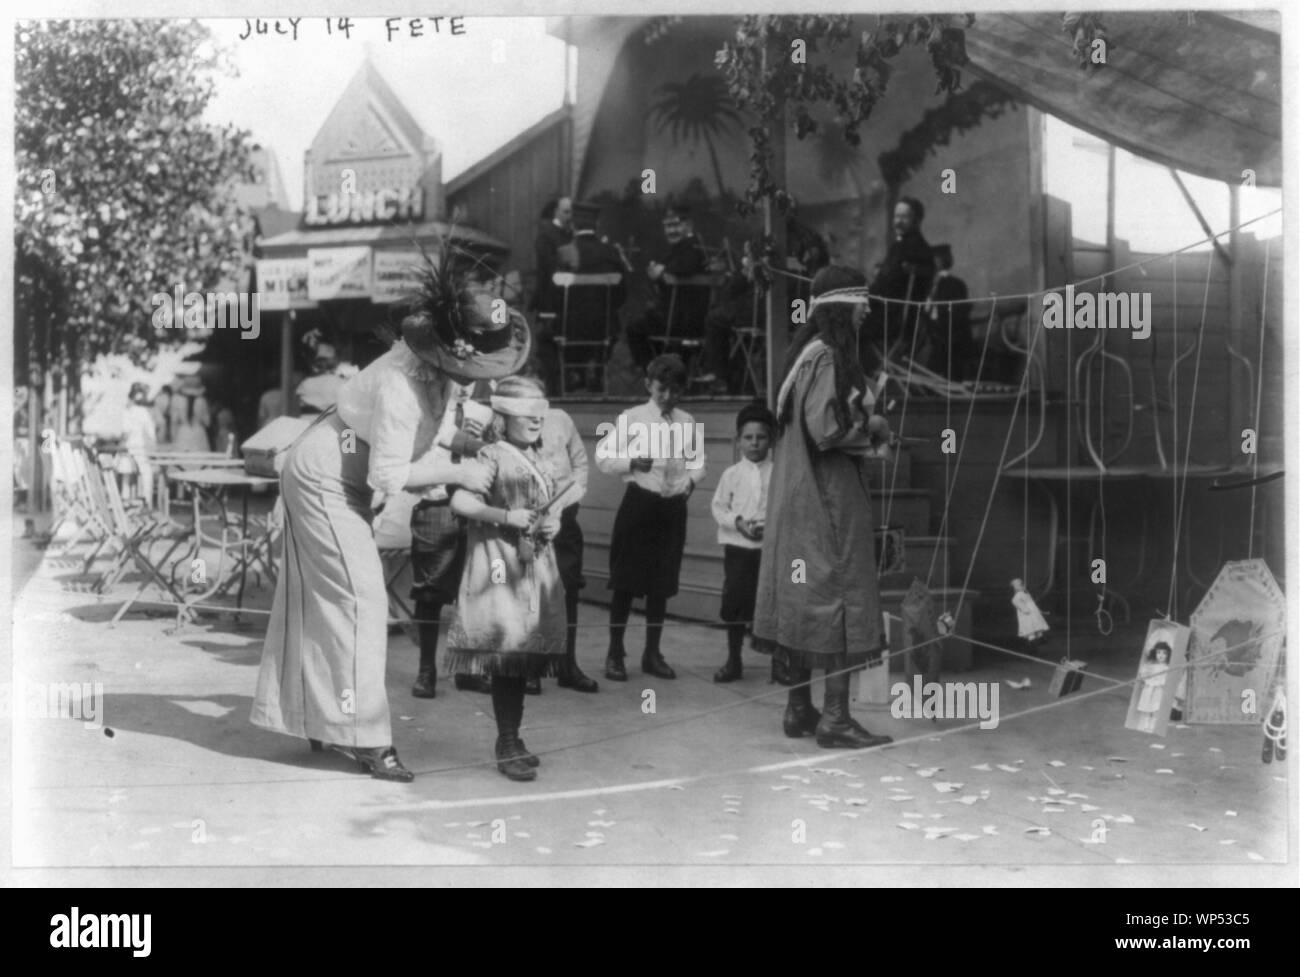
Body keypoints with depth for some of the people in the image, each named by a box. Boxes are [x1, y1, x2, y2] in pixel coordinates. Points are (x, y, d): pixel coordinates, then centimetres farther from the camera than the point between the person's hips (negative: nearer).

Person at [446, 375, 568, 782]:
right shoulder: (491, 457, -8)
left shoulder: (539, 461, 15)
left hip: (536, 567, 7)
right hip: (500, 566, -7)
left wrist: (553, 524, 3)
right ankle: (507, 747, 0)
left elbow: (550, 510, 24)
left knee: (523, 656, 11)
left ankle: (512, 740, 22)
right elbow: (459, 501, -18)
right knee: (506, 658, -7)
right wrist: (505, 516, -21)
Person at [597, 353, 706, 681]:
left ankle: (652, 653, 22)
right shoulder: (631, 418, -3)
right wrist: (631, 461, -18)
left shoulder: (687, 422, 6)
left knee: (662, 582, 10)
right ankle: (615, 653, 12)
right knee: (626, 580, 1)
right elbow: (603, 456, -3)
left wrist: (692, 479, -4)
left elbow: (697, 460, 15)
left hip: (673, 505, 3)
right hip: (639, 502, -3)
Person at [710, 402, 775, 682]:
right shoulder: (731, 474, 3)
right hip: (737, 547, 1)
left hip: (770, 547, -1)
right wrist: (738, 522, -14)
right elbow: (719, 507, 3)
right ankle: (733, 661, 17)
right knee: (735, 605, 4)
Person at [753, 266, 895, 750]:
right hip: (828, 493, -10)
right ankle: (835, 717, -5)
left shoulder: (808, 353, 14)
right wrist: (872, 434, -6)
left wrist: (864, 425, 10)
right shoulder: (827, 358, -15)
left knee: (804, 601, 11)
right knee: (840, 597, -6)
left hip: (800, 495, 10)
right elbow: (825, 428, -22)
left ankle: (800, 709, 16)